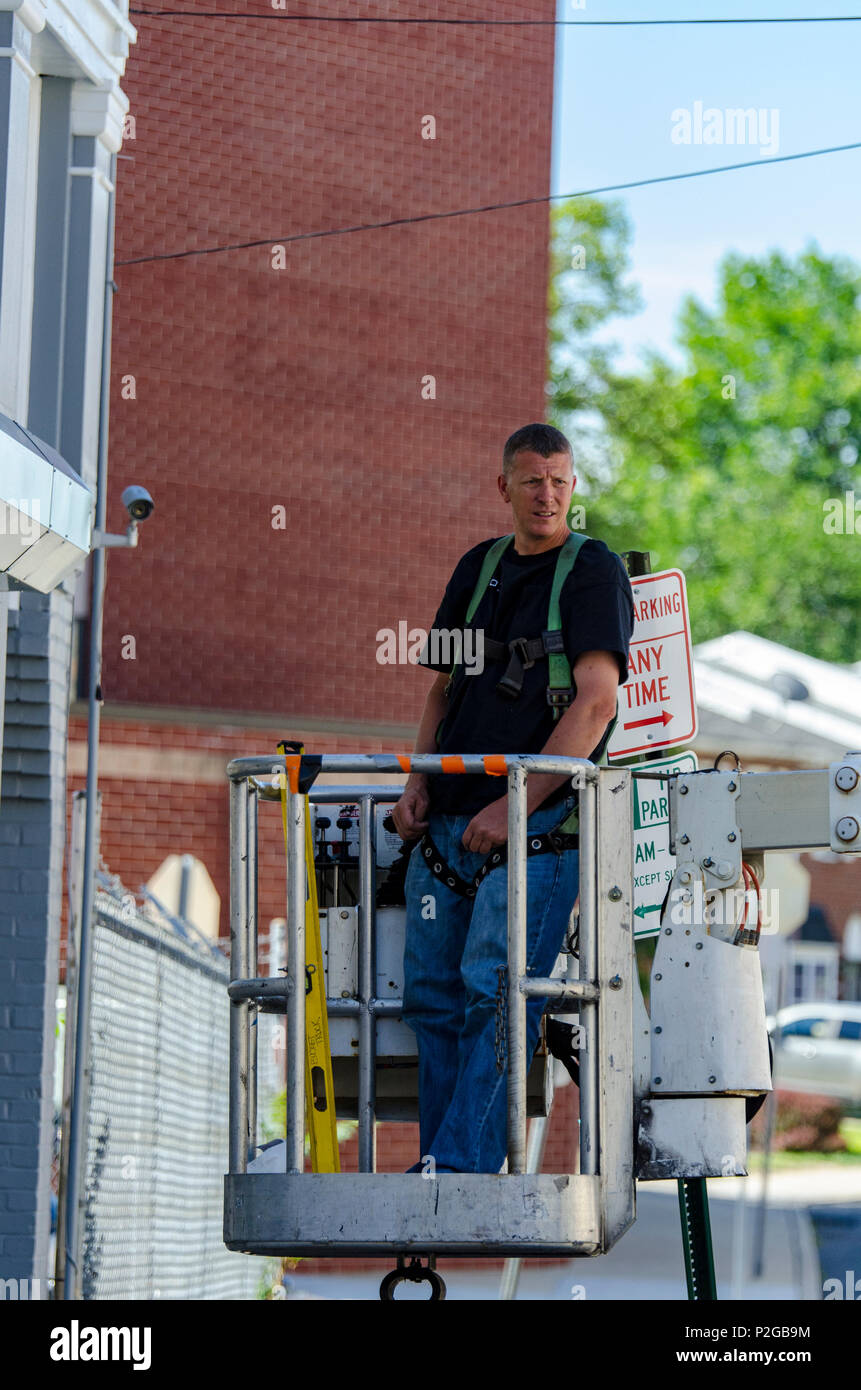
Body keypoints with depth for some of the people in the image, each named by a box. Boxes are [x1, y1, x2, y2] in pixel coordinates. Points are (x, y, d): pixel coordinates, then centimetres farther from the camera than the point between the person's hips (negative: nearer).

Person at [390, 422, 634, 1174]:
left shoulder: (596, 570, -2)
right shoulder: (478, 567, 17)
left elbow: (596, 701, -12)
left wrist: (517, 805, -17)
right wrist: (417, 785, 7)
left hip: (537, 821, -6)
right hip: (448, 821, 6)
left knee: (494, 992, -15)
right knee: (431, 996, 4)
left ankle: (463, 1167, -17)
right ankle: (440, 1168, 10)